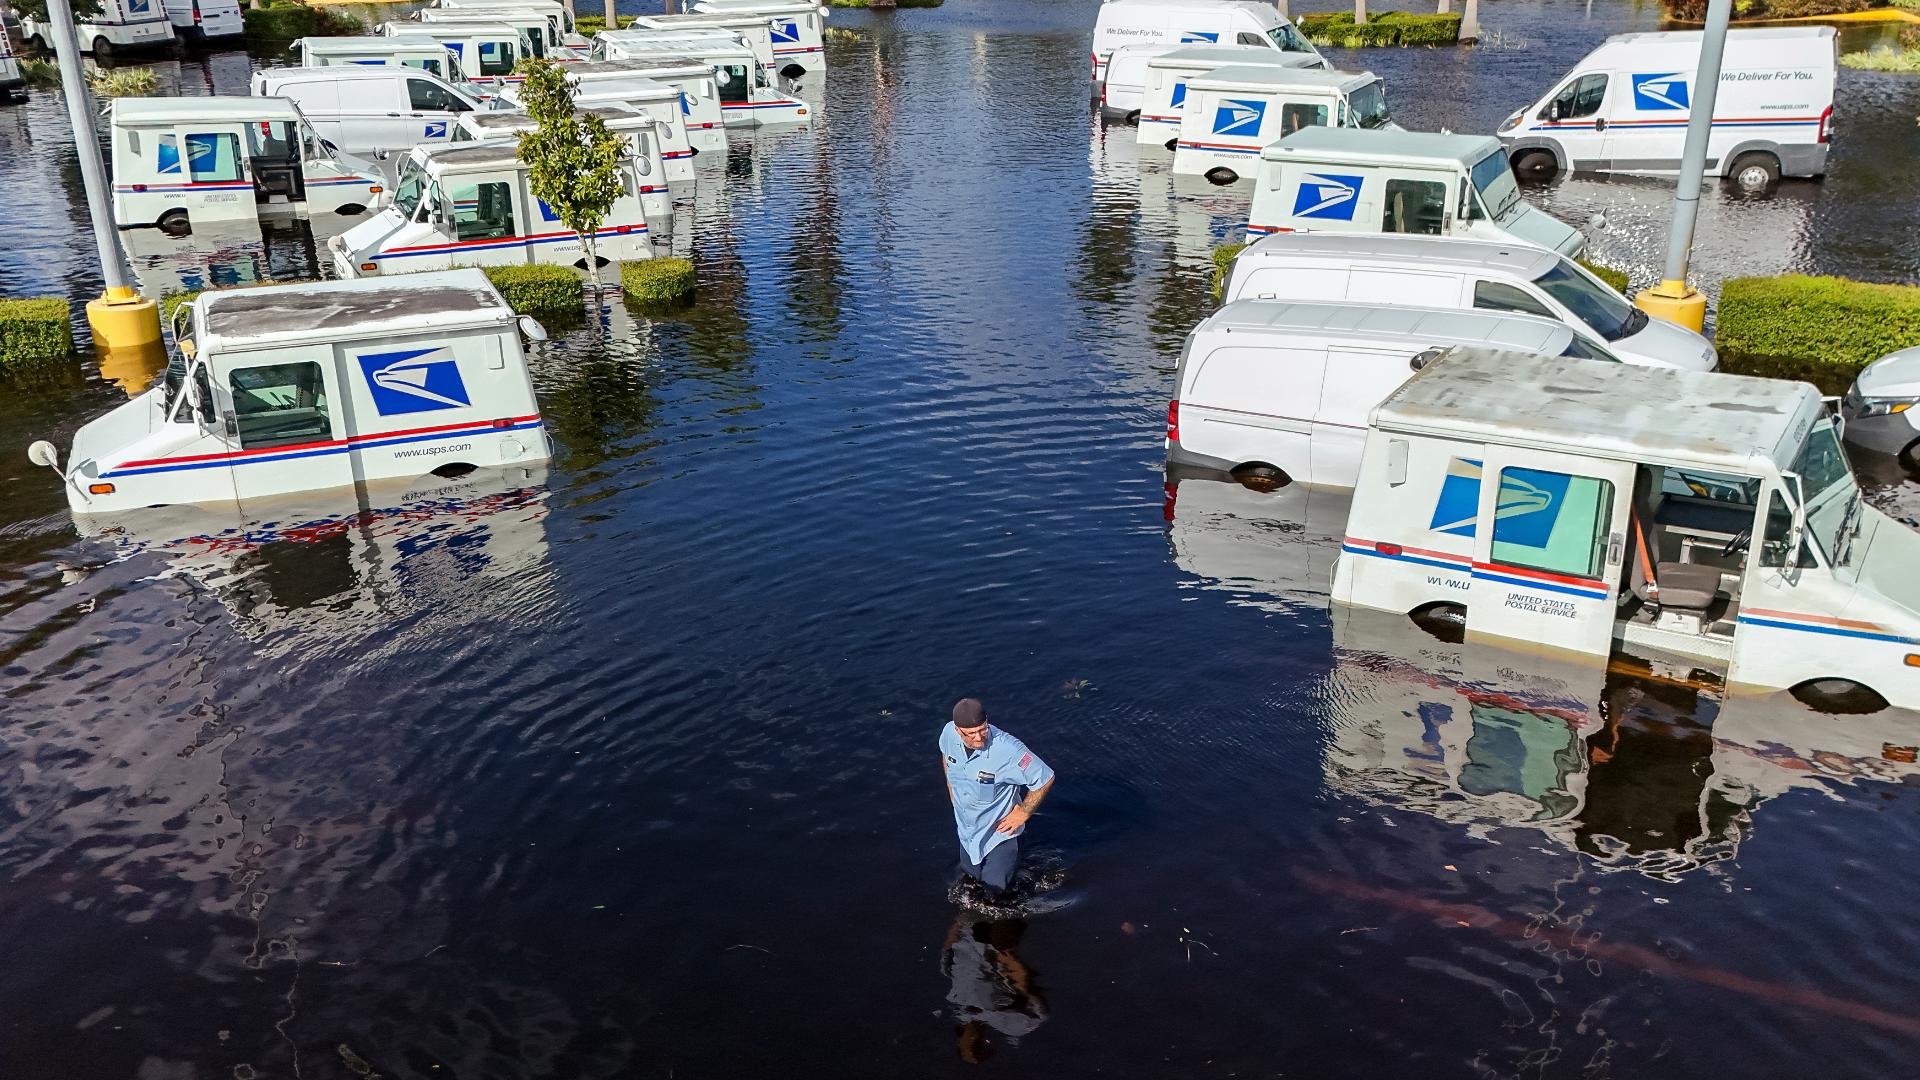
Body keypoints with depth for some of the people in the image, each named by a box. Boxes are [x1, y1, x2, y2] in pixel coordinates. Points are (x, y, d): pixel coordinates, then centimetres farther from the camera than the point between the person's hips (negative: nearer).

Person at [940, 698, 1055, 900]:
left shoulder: (1008, 749, -36)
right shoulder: (949, 733, -19)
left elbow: (1045, 779, -25)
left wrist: (1023, 813, -17)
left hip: (999, 833, -5)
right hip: (966, 831, 5)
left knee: (995, 890, 8)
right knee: (968, 883, 27)